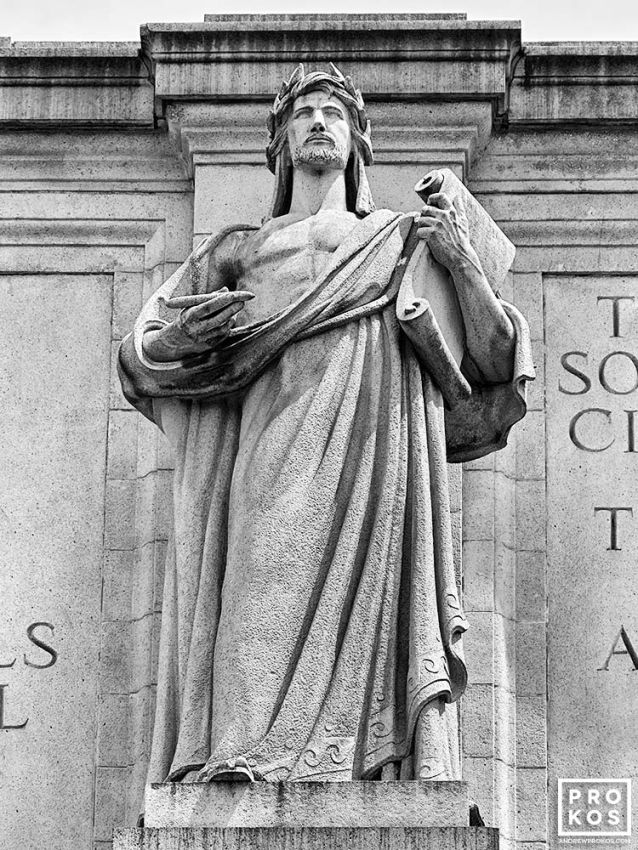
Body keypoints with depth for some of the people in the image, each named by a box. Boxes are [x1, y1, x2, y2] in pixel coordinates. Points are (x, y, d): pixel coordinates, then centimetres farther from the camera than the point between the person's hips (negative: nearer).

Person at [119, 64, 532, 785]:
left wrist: (465, 263, 2)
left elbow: (494, 360, 17)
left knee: (363, 628, -15)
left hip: (374, 472, 0)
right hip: (272, 475, 0)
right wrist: (181, 336, -3)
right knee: (268, 633, -16)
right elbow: (138, 360, 20)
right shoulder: (238, 251, 25)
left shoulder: (402, 241, 24)